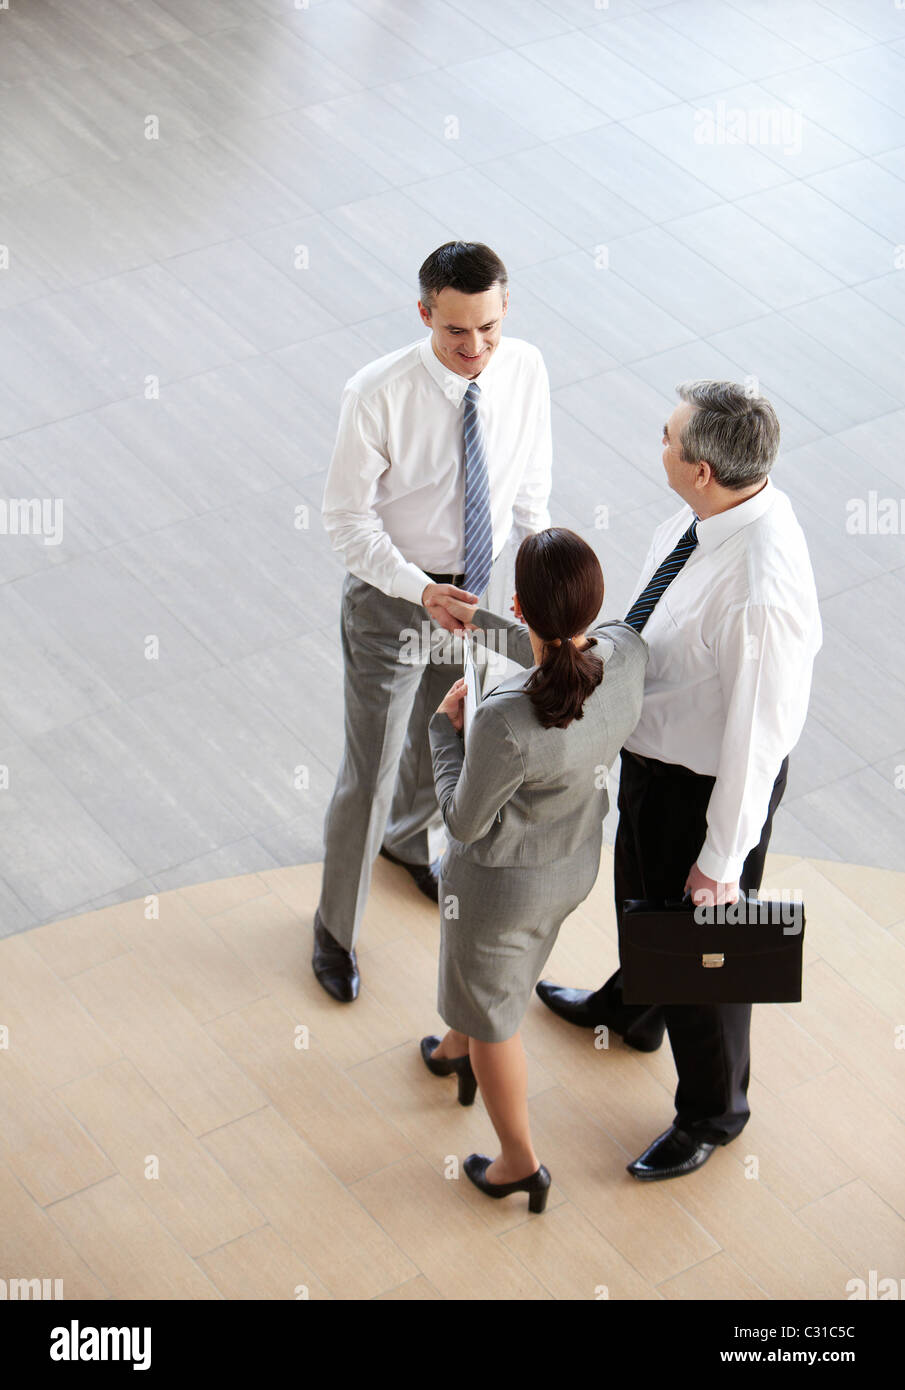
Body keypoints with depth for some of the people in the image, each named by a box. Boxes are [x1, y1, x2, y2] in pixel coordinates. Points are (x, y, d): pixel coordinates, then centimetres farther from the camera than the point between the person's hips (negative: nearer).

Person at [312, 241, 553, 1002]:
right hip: (392, 593, -4)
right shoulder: (378, 395, -27)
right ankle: (336, 926, 31)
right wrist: (423, 592, -31)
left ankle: (407, 838, 60)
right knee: (370, 773, 6)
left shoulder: (526, 370, -14)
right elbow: (349, 518, -19)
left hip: (482, 583, 5)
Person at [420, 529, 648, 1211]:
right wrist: (482, 624, 13)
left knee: (492, 1013, 22)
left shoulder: (506, 721, -42)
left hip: (501, 882, -6)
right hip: (576, 863, 6)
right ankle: (456, 1051, 66)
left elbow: (464, 822, -23)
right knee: (507, 970, 36)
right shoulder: (628, 653, -24)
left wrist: (445, 727, -10)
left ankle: (520, 1162, 42)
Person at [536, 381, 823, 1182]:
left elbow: (755, 736, -30)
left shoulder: (760, 592, -40)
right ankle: (632, 1009, 66)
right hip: (653, 749, 9)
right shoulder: (712, 514, -13)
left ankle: (712, 1110, 43)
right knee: (641, 894, 34)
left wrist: (721, 859, -20)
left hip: (710, 784, -9)